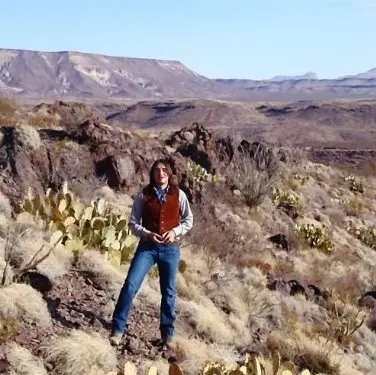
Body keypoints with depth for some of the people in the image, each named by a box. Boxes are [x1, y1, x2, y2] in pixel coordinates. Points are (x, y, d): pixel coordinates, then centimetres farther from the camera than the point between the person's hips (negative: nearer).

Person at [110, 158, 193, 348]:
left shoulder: (179, 195, 1)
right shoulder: (143, 195, -1)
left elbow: (188, 220, 8)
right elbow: (133, 222, 1)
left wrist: (175, 231, -10)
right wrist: (147, 234, -16)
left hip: (170, 248, 1)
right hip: (147, 246, -1)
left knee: (169, 291, 10)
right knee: (130, 284, -12)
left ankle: (167, 334, 24)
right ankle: (118, 329, -1)